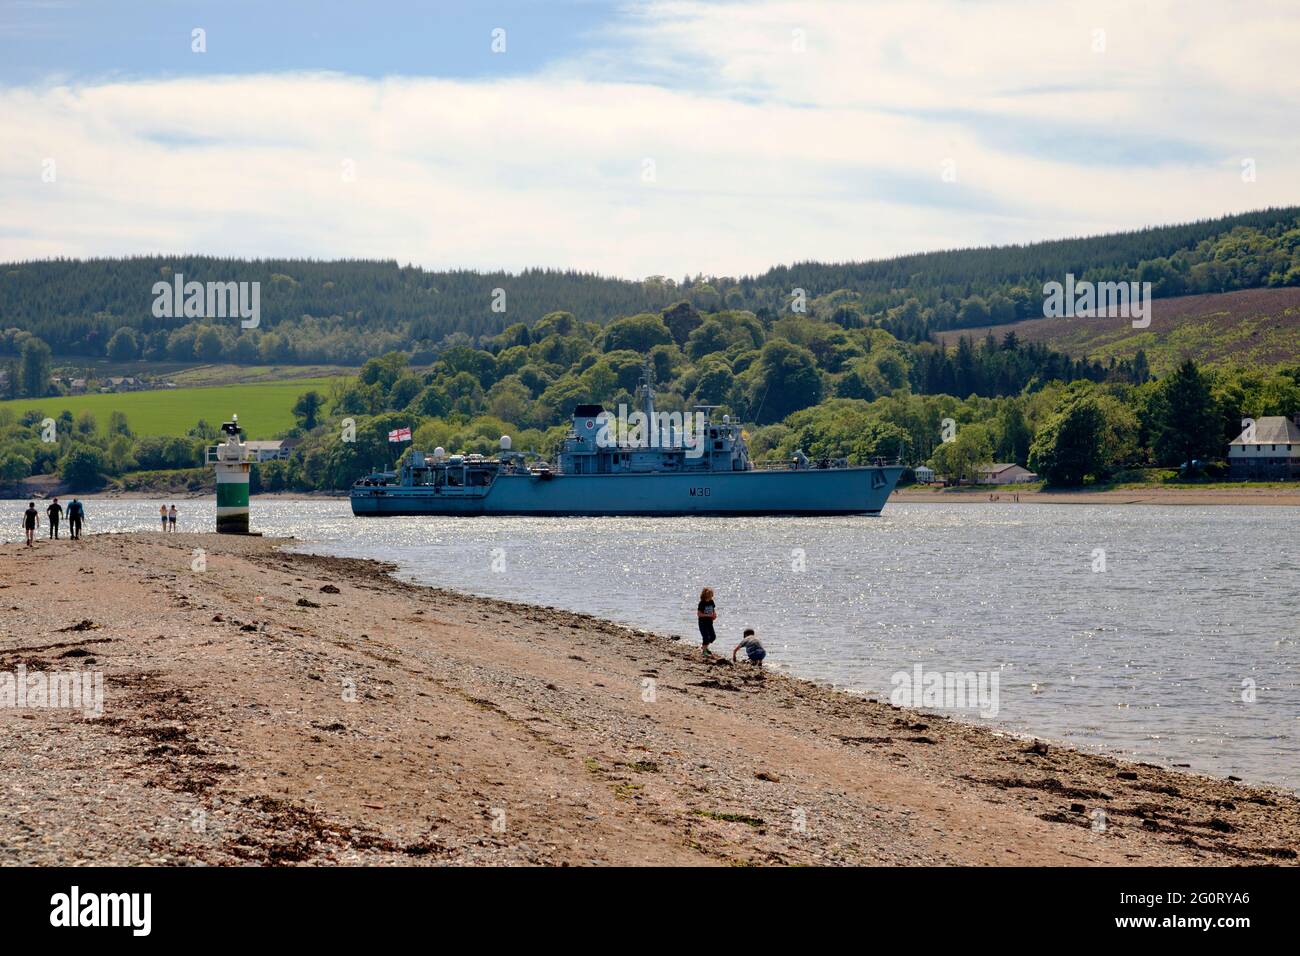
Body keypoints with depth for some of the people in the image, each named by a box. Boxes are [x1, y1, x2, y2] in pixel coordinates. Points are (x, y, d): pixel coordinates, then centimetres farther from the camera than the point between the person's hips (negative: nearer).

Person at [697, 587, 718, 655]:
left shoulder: (711, 602, 2)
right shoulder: (702, 603, -16)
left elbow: (713, 609, 18)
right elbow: (699, 614, -17)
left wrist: (714, 615, -4)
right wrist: (708, 615, -24)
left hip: (709, 622, 7)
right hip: (703, 622, -7)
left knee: (713, 636, 7)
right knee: (706, 637, -8)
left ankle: (704, 646, 29)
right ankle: (704, 651, 6)